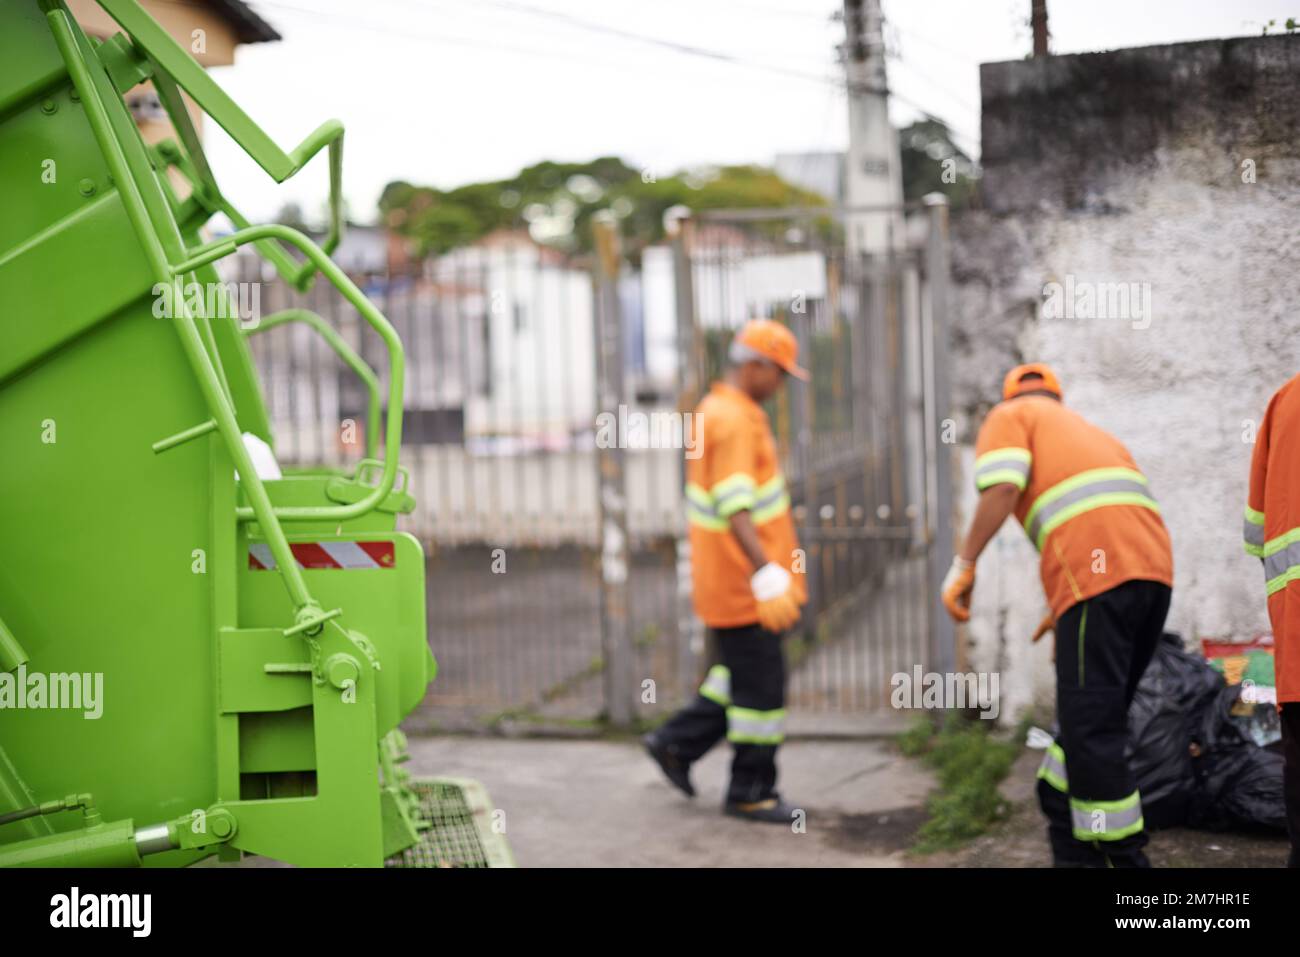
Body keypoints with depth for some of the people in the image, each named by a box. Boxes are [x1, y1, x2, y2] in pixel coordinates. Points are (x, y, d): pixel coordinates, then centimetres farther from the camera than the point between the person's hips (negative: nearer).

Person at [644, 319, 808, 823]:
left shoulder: (715, 410, 13)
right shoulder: (734, 421, -20)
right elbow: (735, 507, -30)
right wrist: (766, 574, -38)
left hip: (720, 575, 10)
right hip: (742, 582, -10)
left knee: (744, 673, 20)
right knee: (761, 684, 0)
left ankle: (677, 742, 26)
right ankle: (750, 791, 10)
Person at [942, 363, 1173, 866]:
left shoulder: (1008, 416, 16)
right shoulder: (1089, 429, 36)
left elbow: (1002, 488, -5)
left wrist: (964, 564, -3)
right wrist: (1063, 607, 36)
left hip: (1098, 574, -8)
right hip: (1156, 570, 8)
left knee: (1090, 728, -5)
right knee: (1097, 719, 15)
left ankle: (1125, 856, -6)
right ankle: (1074, 851, 18)